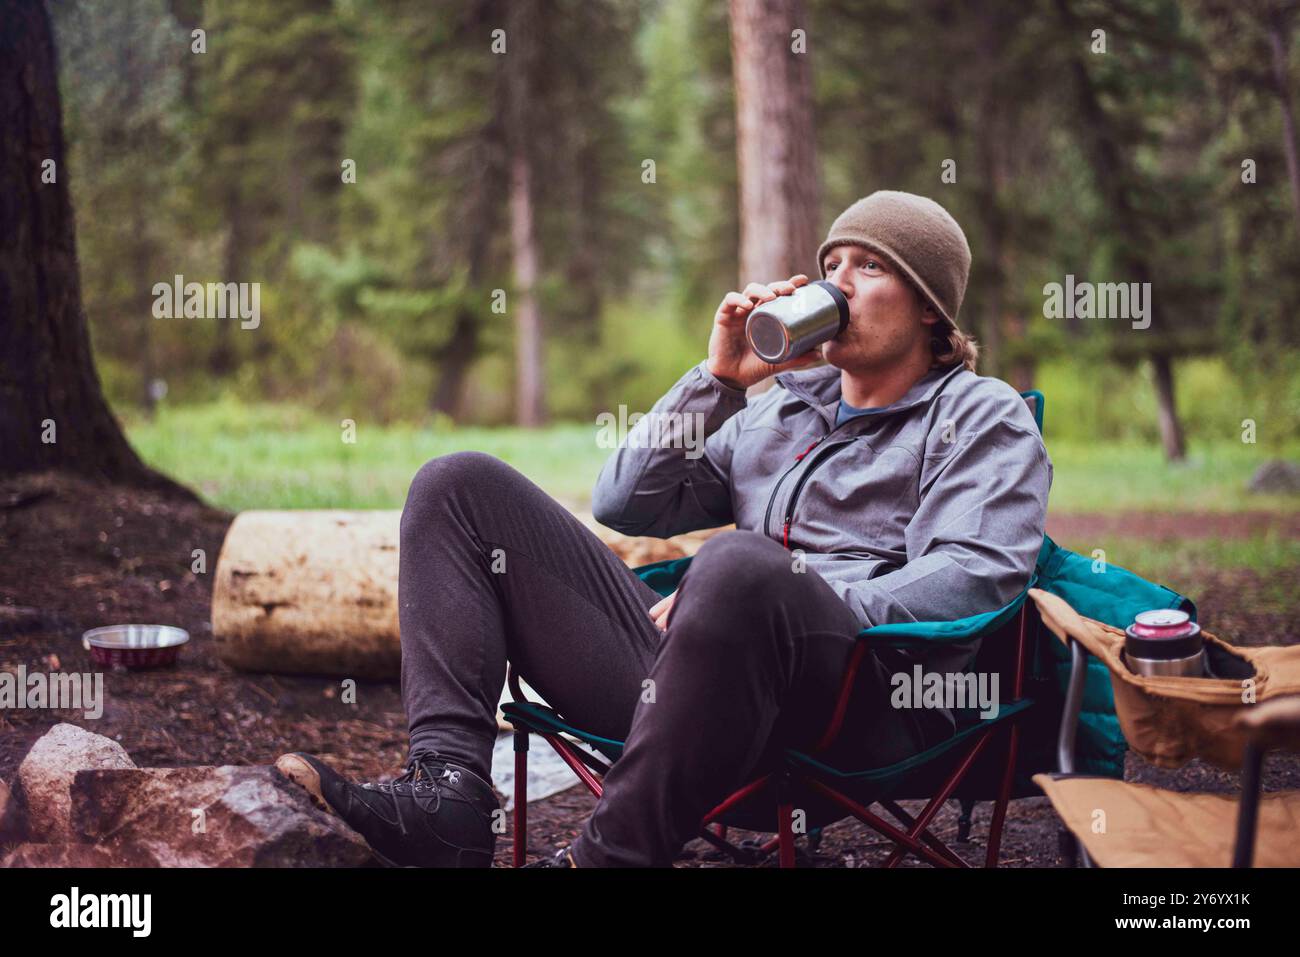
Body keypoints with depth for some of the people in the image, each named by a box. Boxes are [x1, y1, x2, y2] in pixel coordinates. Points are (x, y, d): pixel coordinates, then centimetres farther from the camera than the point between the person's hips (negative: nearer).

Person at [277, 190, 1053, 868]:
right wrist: (719, 378, 12)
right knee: (463, 487, 3)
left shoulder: (983, 417, 13)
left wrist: (791, 617, -14)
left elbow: (973, 577, -6)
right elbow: (626, 504, 22)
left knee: (739, 565, -42)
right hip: (686, 674, 6)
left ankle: (609, 853, -31)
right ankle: (449, 790, -18)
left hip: (864, 703, -6)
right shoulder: (778, 409, 30)